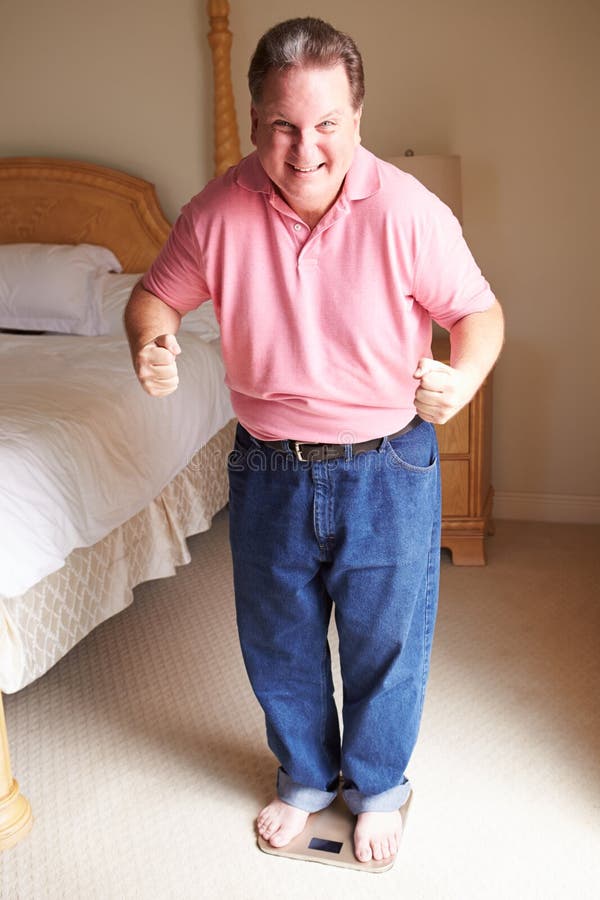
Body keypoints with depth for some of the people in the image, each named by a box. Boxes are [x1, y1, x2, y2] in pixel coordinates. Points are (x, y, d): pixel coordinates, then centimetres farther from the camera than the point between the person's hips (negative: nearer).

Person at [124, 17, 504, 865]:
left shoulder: (407, 210, -17)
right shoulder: (219, 210, -10)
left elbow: (479, 311, -6)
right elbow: (155, 295, 4)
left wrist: (464, 376, -25)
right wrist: (149, 347, -17)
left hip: (386, 469, -2)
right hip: (270, 470, 3)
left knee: (384, 642, 15)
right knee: (278, 641, 20)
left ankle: (377, 784, 44)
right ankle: (305, 775, 47)